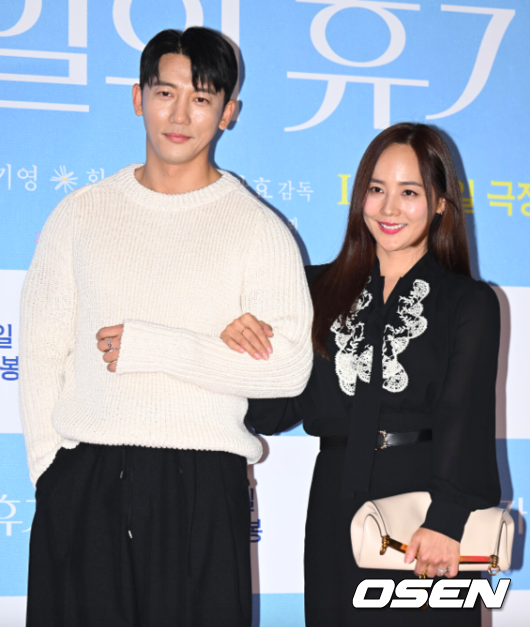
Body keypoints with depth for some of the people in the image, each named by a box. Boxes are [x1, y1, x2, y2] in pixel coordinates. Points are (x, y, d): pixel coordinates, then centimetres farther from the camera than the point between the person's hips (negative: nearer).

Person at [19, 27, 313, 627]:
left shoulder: (258, 229, 2)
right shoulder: (81, 213, 10)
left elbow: (288, 367, -9)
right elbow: (41, 351, 11)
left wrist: (149, 345, -12)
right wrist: (48, 464, 0)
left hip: (202, 488, -2)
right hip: (81, 487, 2)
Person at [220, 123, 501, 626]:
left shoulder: (470, 303, 3)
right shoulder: (322, 288, 10)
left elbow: (466, 413, -11)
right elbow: (273, 414, 9)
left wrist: (448, 519, -24)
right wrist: (247, 349, -10)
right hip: (336, 513, 3)